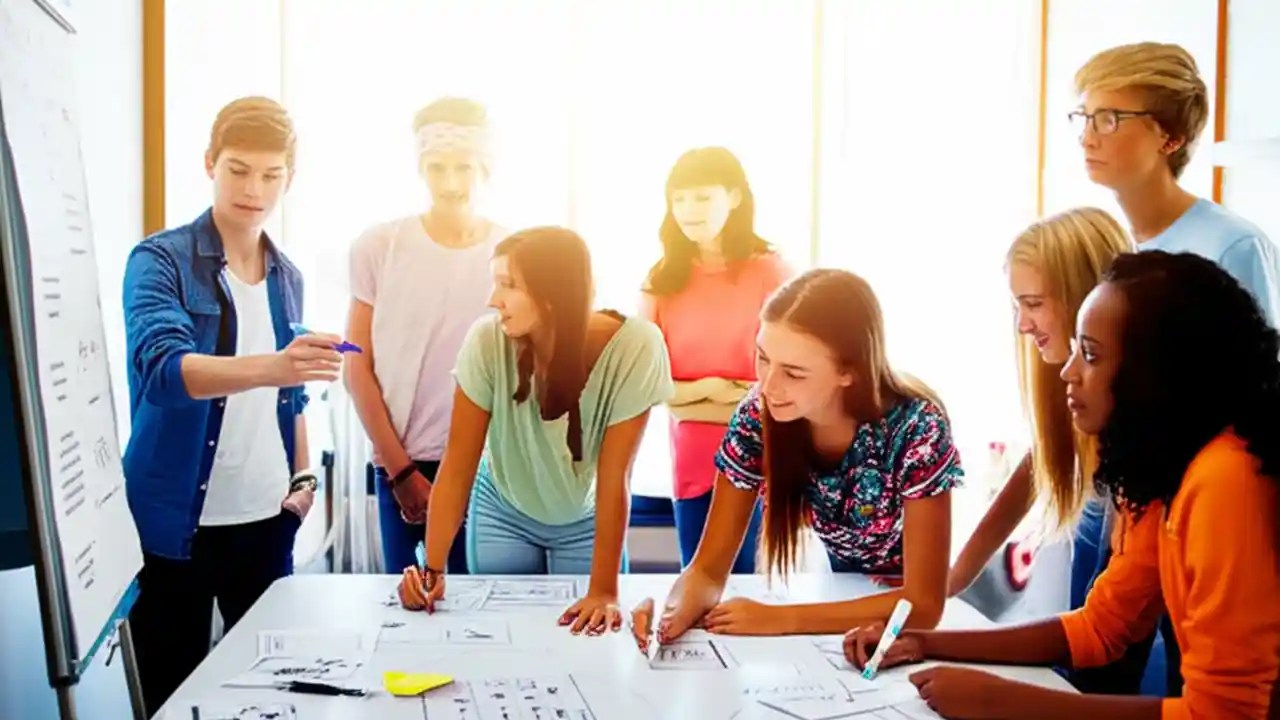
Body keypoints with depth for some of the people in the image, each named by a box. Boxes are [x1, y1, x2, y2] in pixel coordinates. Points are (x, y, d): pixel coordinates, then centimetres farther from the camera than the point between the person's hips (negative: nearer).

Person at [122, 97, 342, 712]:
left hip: (267, 516, 5)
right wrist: (271, 366, -43)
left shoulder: (286, 277, 8)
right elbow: (163, 366, -27)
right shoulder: (160, 260, -9)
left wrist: (302, 477, 5)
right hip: (177, 520, -5)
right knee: (170, 690, 4)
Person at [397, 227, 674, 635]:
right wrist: (433, 568, -32)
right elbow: (458, 465, -23)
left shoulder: (633, 348, -32)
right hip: (503, 513, 1)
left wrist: (605, 591, -32)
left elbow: (614, 478, -29)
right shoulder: (487, 340, -28)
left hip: (587, 521, -1)